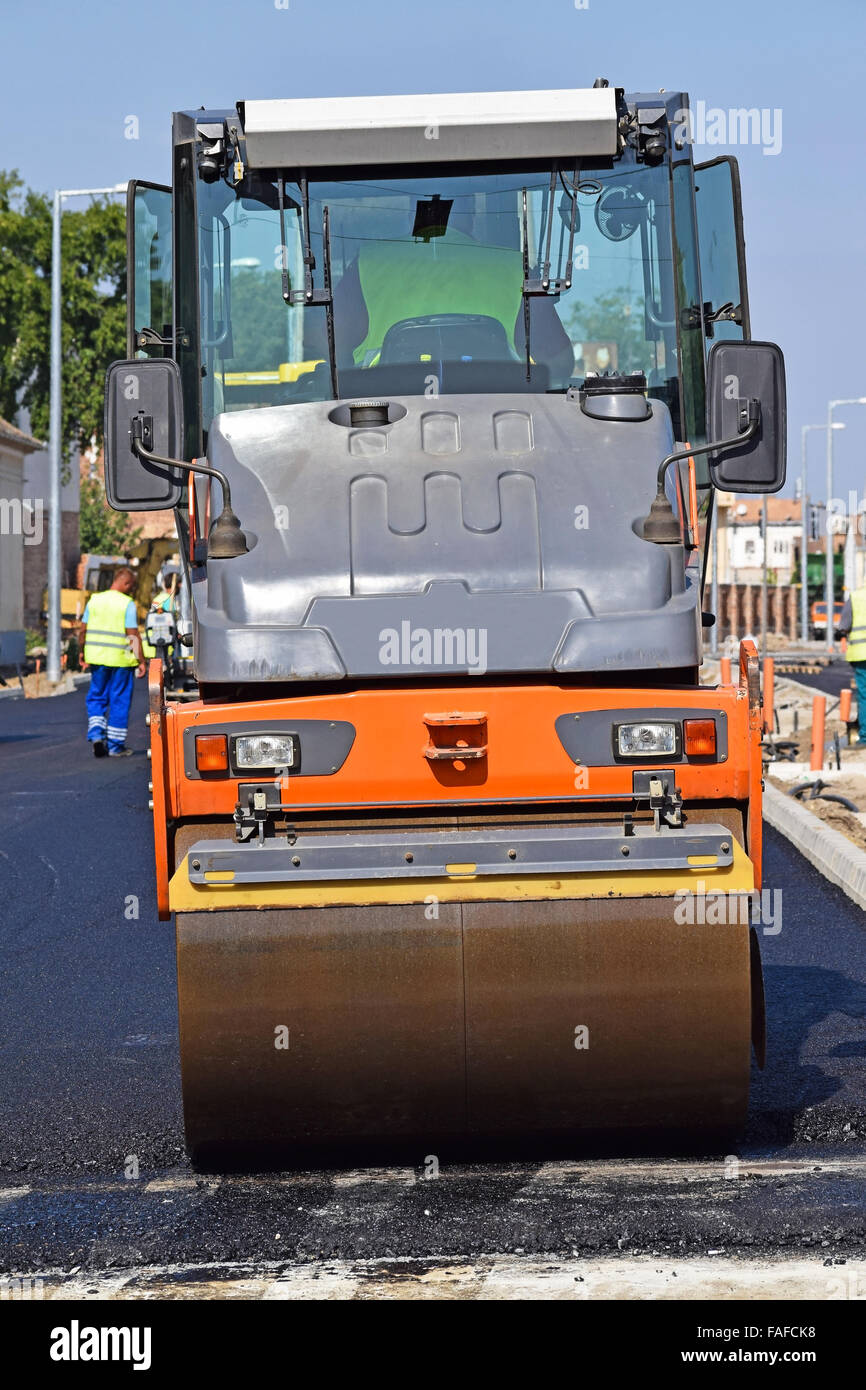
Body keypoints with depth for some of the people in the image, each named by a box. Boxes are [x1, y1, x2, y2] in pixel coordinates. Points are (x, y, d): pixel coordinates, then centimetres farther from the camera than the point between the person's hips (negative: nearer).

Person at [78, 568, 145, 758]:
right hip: (121, 659, -4)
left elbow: (83, 629, 9)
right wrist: (141, 660, -8)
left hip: (97, 657, 4)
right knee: (119, 701, 5)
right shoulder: (127, 604, -9)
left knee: (96, 698, 16)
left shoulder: (95, 600, 5)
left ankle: (96, 734, -4)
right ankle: (116, 746, 8)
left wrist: (83, 652, 21)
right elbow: (133, 635, -12)